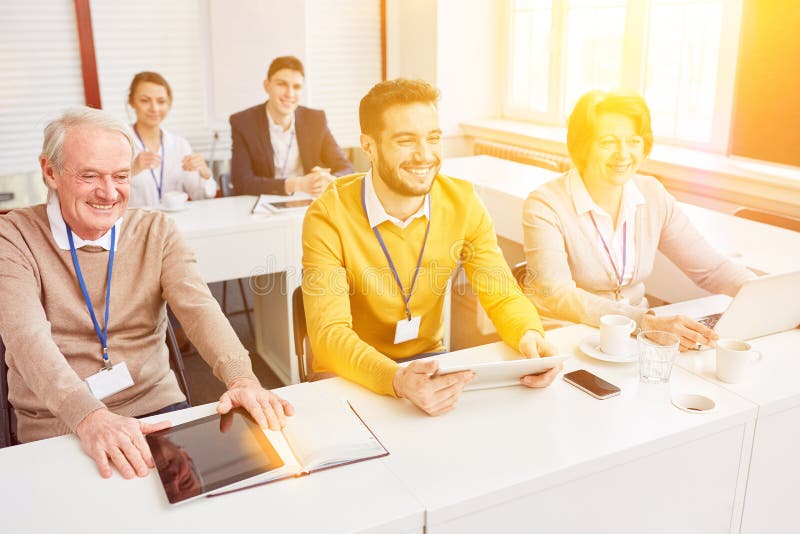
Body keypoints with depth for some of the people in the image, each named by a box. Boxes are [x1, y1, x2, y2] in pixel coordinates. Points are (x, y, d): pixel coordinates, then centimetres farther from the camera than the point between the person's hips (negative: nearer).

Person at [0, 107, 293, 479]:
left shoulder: (157, 232, 4)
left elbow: (198, 308, -11)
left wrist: (242, 379, -31)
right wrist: (89, 416, -37)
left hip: (157, 407, 3)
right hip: (55, 427, -3)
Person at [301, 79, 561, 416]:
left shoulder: (462, 202, -8)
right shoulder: (328, 217, -19)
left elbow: (502, 296, -4)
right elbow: (330, 333, -25)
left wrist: (529, 335, -28)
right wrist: (397, 380, -44)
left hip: (429, 359, 4)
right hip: (351, 375, -3)